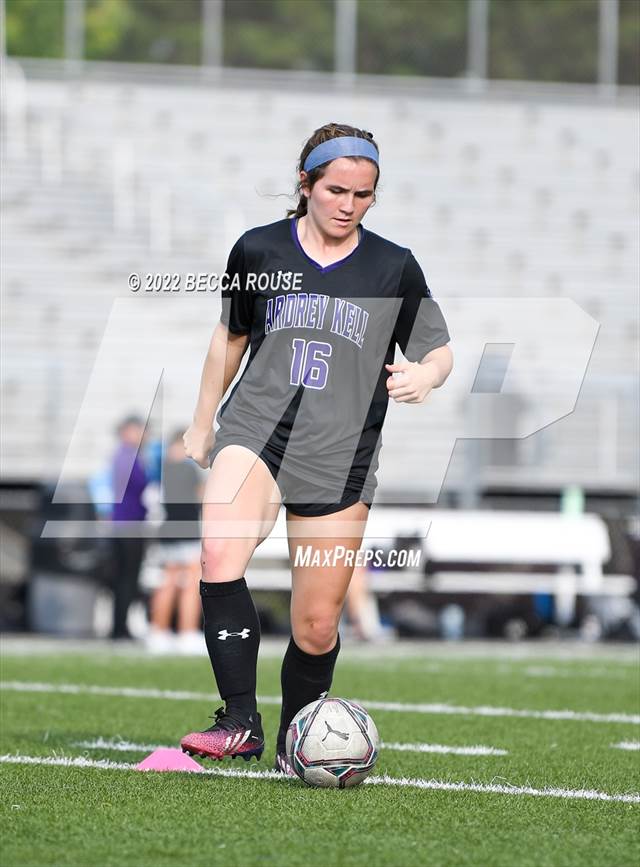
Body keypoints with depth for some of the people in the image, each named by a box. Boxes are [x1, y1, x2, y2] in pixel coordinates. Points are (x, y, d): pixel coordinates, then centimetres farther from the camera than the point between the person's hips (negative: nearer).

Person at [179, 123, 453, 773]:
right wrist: (201, 425, 25)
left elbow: (437, 351, 12)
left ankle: (292, 749, 23)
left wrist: (424, 375, -12)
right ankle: (240, 723, -28)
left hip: (339, 457, 1)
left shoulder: (394, 268, 5)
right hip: (254, 429, 0)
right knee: (219, 558, -29)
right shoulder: (258, 251, 6)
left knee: (316, 625, 0)